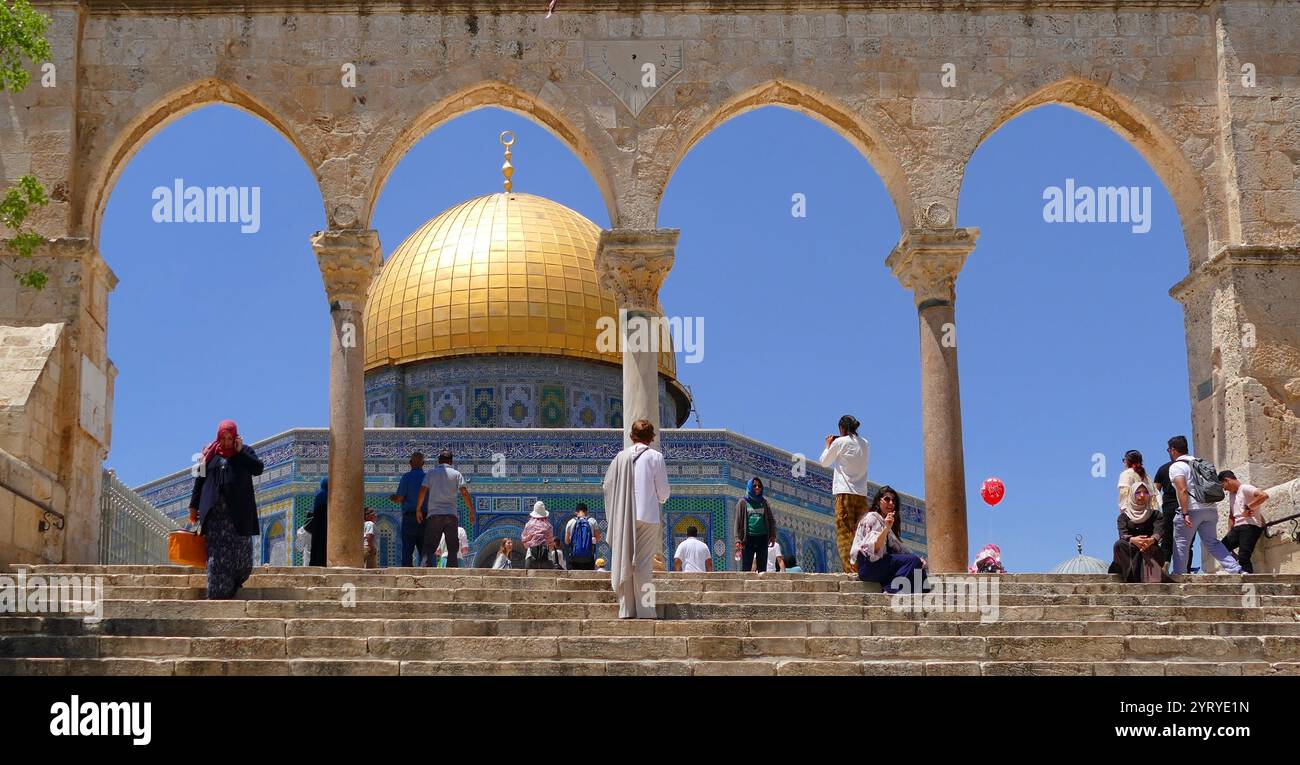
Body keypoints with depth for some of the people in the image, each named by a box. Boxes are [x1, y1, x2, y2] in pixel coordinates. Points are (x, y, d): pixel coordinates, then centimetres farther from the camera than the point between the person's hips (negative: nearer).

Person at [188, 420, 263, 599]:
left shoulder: (245, 451, 9)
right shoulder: (210, 454, 10)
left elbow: (258, 468, -7)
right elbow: (199, 480, 11)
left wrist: (240, 452, -10)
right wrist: (194, 506, 7)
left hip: (238, 512, 0)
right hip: (214, 512, 0)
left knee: (240, 550, -1)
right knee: (216, 553, -4)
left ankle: (229, 590, 17)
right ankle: (217, 593, -5)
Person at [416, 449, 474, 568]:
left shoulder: (431, 472, 8)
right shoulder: (456, 474, 7)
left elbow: (422, 491, -1)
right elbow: (464, 493, -3)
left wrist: (418, 509, 6)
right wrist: (471, 512, 1)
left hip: (434, 514, 0)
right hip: (451, 514, 0)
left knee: (429, 548, 2)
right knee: (453, 549, 4)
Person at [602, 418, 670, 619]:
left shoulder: (620, 457, 4)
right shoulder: (655, 457, -4)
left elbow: (607, 485, 5)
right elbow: (663, 491, -3)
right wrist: (659, 500, 19)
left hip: (624, 517, 3)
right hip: (648, 515, -2)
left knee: (625, 562, 8)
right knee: (644, 563, -1)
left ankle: (626, 609, 6)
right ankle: (645, 609, -5)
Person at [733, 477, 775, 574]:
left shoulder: (764, 502, 12)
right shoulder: (743, 502, 4)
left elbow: (771, 520, 11)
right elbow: (738, 522, 2)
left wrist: (773, 535, -3)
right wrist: (738, 539, -7)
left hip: (762, 538, 3)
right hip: (748, 539, -3)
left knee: (762, 568, 5)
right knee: (746, 568, -7)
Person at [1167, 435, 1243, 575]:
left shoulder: (1176, 467, -4)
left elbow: (1182, 490, -16)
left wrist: (1185, 513, -21)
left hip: (1192, 509, -7)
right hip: (1210, 509, 7)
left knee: (1180, 543, 4)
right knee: (1212, 542, 10)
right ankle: (1236, 569, -3)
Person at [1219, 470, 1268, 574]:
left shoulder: (1245, 489, -7)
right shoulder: (1231, 494, 21)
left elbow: (1264, 495, -24)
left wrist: (1248, 507, -19)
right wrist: (1229, 533, 12)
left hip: (1250, 526, -9)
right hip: (1237, 528, 9)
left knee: (1243, 557, -18)